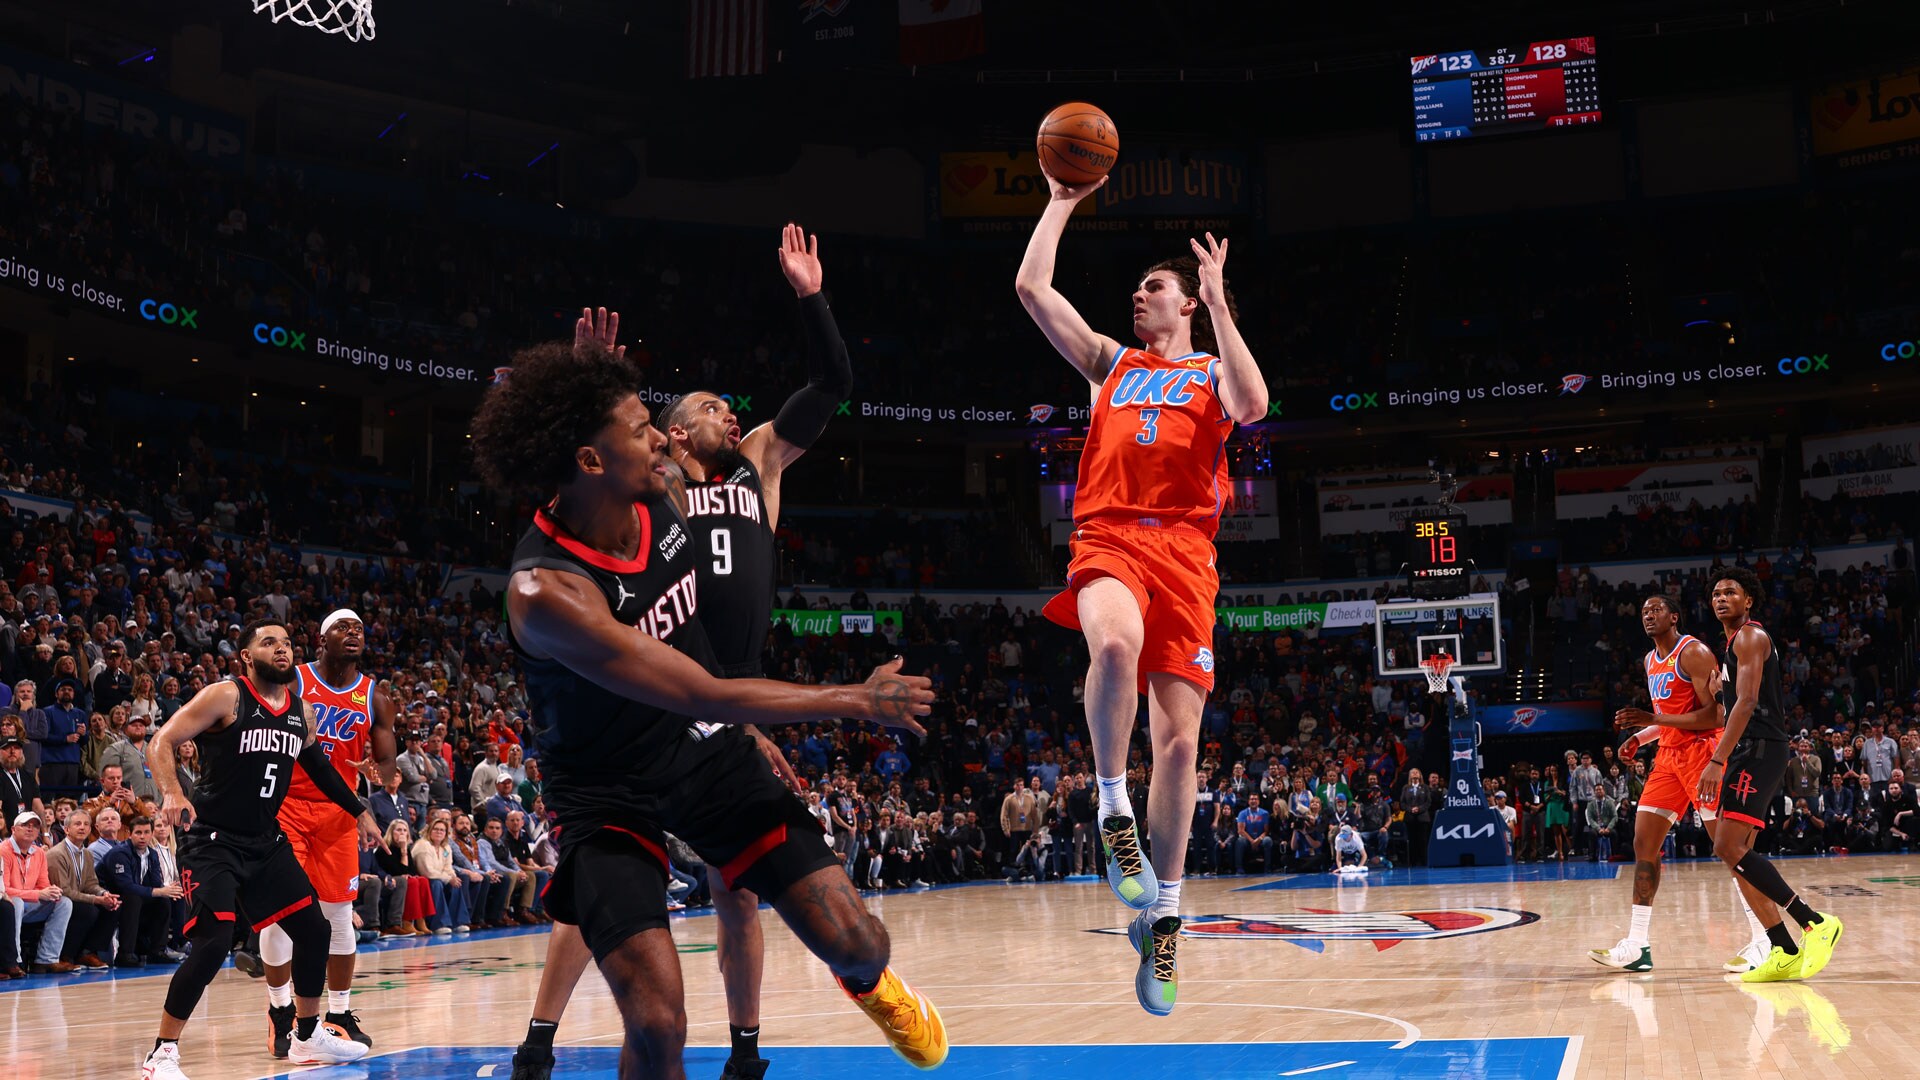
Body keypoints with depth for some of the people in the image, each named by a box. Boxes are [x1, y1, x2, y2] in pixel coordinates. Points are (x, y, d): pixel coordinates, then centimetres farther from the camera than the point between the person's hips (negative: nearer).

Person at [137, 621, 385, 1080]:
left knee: (313, 929, 8)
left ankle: (308, 1037, 26)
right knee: (213, 944, -19)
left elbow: (318, 765, 24)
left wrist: (359, 812, 27)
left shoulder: (302, 711, 7)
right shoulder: (225, 696, -12)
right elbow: (162, 742, -14)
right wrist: (172, 793, -31)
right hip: (214, 842, -7)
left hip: (266, 840, 7)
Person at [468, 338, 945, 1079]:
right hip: (609, 790, -5)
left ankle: (868, 984, 35)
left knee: (854, 939, -2)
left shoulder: (657, 499, -11)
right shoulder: (544, 590, -30)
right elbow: (702, 695, -28)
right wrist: (856, 701, -22)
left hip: (708, 750, 5)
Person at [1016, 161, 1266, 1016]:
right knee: (1116, 642, -37)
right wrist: (1061, 202, 24)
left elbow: (1253, 407, -7)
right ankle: (1114, 813, -20)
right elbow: (1032, 287, 19)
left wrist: (1219, 303, -4)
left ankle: (1162, 920, 5)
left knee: (1179, 739, -6)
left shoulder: (1211, 371, 18)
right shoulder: (1112, 364, 25)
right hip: (1108, 537, 1)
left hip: (1183, 549, 0)